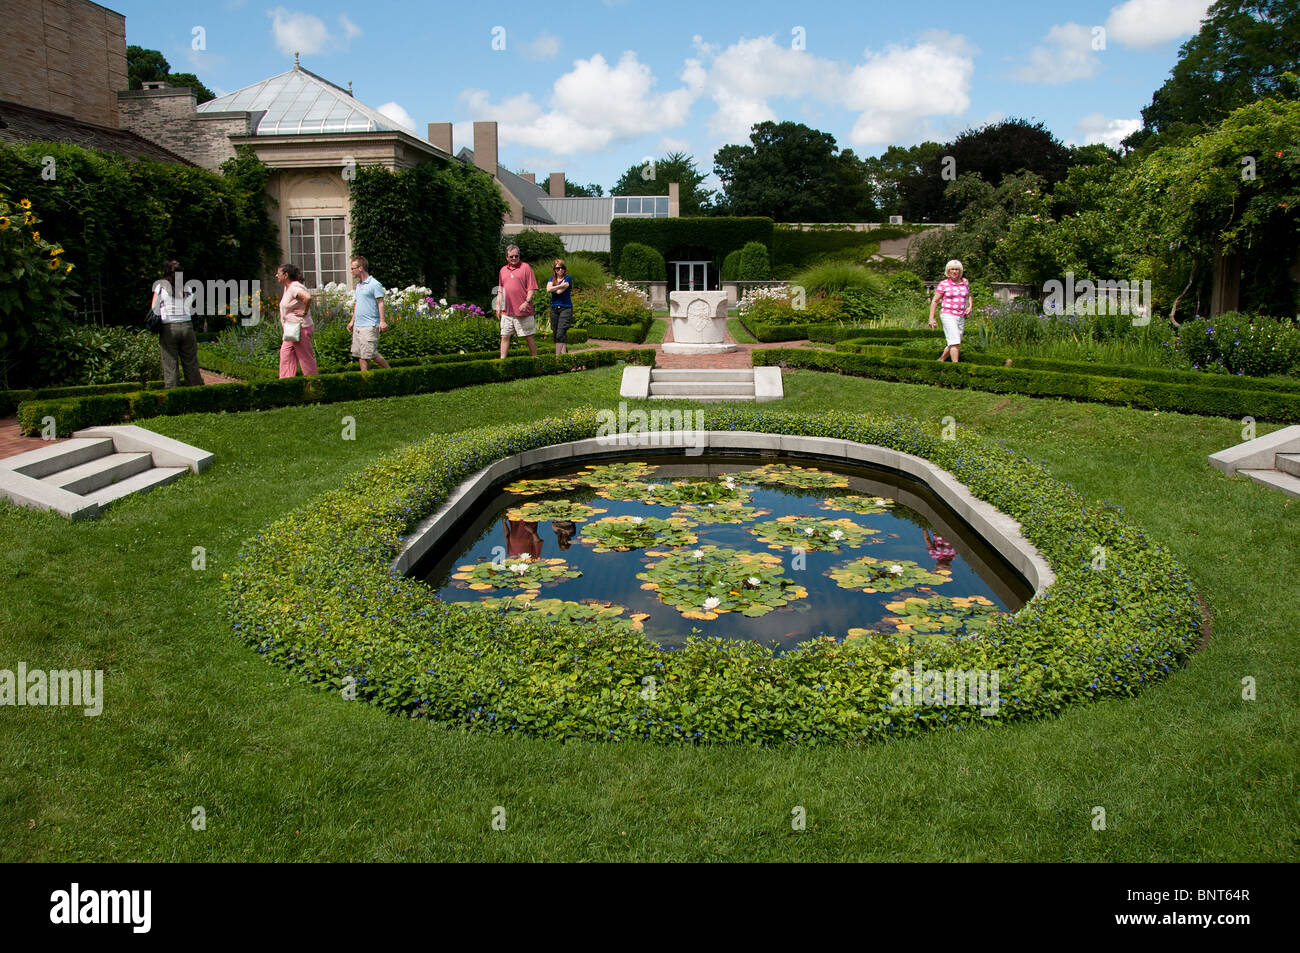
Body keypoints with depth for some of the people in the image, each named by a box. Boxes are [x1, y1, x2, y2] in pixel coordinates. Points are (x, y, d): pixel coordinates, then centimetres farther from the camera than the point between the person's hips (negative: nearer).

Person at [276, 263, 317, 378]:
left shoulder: (294, 288, -18)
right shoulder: (287, 287, 14)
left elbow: (307, 297, -36)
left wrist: (304, 312, -24)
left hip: (300, 328, -10)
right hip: (291, 328, 10)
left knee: (305, 356, -2)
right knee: (285, 353, 9)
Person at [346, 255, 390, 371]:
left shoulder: (375, 284, -8)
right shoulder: (358, 285, 17)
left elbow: (380, 303, -11)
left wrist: (382, 321, -18)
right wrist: (352, 321, 23)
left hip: (370, 325, -8)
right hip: (358, 325, 8)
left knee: (371, 354, -10)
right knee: (360, 355, 6)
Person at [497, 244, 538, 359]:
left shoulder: (526, 267, 0)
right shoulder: (503, 270, 15)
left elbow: (531, 288, -5)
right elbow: (500, 291, 21)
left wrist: (526, 302, -16)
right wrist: (498, 306, 14)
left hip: (523, 311, -4)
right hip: (506, 311, 5)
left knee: (528, 337, 2)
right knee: (505, 337, 3)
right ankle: (502, 360, 5)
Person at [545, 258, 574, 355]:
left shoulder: (568, 277, -2)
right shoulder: (552, 278, 12)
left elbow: (559, 291, -13)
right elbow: (548, 289, -8)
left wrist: (553, 288, 2)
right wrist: (559, 286, -11)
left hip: (566, 308, -5)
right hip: (554, 308, 5)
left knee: (560, 333, -15)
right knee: (555, 333, 7)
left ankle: (557, 355, -18)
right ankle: (564, 352, 17)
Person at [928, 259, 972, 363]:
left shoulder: (965, 282, 10)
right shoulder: (944, 284, -2)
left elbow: (968, 296, 28)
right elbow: (934, 301, 1)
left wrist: (969, 306, 7)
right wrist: (931, 318, -4)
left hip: (961, 317, 5)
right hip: (948, 315, -5)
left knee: (953, 344, 9)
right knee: (955, 342, -17)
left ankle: (940, 360, 26)